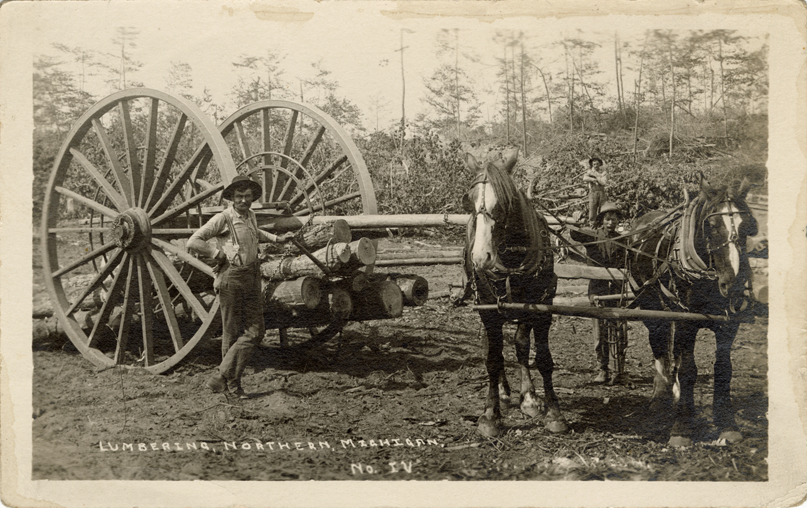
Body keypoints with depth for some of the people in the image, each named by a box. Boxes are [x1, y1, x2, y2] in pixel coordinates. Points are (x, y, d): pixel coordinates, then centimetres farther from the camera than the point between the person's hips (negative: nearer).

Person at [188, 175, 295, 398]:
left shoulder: (251, 216, 14)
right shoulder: (223, 218, -9)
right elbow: (193, 242, -13)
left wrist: (277, 239, 31)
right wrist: (219, 255, -12)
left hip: (252, 279, 7)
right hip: (231, 279, -7)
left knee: (255, 331, 1)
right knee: (232, 333, 0)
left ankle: (224, 377, 9)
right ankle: (231, 383, 11)